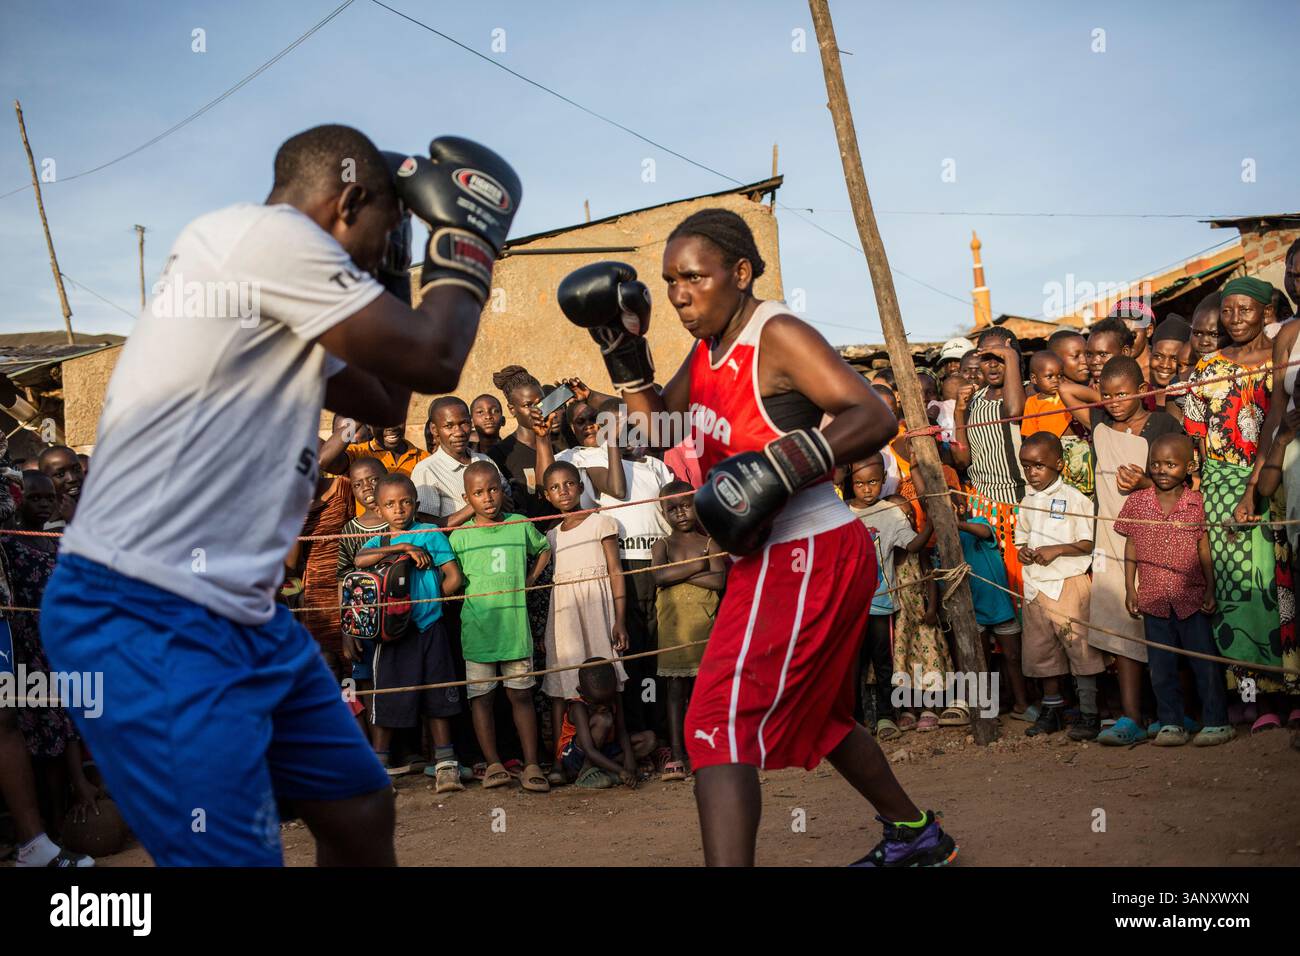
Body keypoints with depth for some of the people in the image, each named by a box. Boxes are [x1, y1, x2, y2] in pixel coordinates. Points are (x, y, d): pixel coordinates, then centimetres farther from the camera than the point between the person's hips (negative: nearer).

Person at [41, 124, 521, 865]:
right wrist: (466, 239, 5)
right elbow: (433, 361, -9)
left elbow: (387, 402, 29)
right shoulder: (266, 231, -11)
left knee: (363, 811, 18)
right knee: (239, 854, -13)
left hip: (243, 612, 11)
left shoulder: (284, 291, 18)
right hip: (144, 617, -11)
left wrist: (397, 276, 25)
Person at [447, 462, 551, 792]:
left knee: (521, 694, 5)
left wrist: (530, 580, 10)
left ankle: (532, 765, 7)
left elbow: (544, 549, 20)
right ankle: (493, 764, 13)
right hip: (477, 626, 0)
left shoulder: (520, 525, 3)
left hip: (515, 625, 1)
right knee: (481, 696, 4)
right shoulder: (460, 535, -1)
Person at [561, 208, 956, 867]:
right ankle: (914, 834, 45)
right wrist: (621, 347, 9)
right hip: (776, 557, 10)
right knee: (815, 717, 26)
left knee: (720, 722, -18)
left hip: (805, 554, -10)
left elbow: (874, 418, -24)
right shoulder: (708, 348, 10)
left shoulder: (779, 336, -15)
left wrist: (781, 467, -35)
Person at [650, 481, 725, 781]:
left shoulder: (709, 543, 6)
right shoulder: (662, 545, 9)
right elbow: (658, 575, -10)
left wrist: (678, 574, -9)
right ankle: (677, 756, -5)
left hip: (704, 623, 0)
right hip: (672, 626, 0)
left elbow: (719, 580, -10)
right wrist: (696, 566, -11)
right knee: (675, 689, -3)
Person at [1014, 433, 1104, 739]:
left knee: (1079, 645, -7)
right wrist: (1023, 551, 0)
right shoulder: (1028, 502, 13)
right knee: (1040, 649, 11)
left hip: (1068, 582, -7)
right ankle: (1052, 708, 24)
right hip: (1035, 585, 7)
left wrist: (1056, 550, -18)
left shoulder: (1073, 498, -7)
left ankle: (1089, 713, 0)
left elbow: (1087, 543, -8)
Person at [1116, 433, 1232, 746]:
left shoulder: (1196, 503, -3)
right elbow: (1131, 547, 7)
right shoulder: (1136, 502, 1)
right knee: (1161, 667, 8)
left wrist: (1210, 590, -1)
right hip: (1153, 599, 2)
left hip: (1191, 597, -2)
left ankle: (1216, 722, 11)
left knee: (1204, 663, 2)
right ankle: (1170, 724, 16)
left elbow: (1205, 550, 1)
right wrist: (1130, 588, 4)